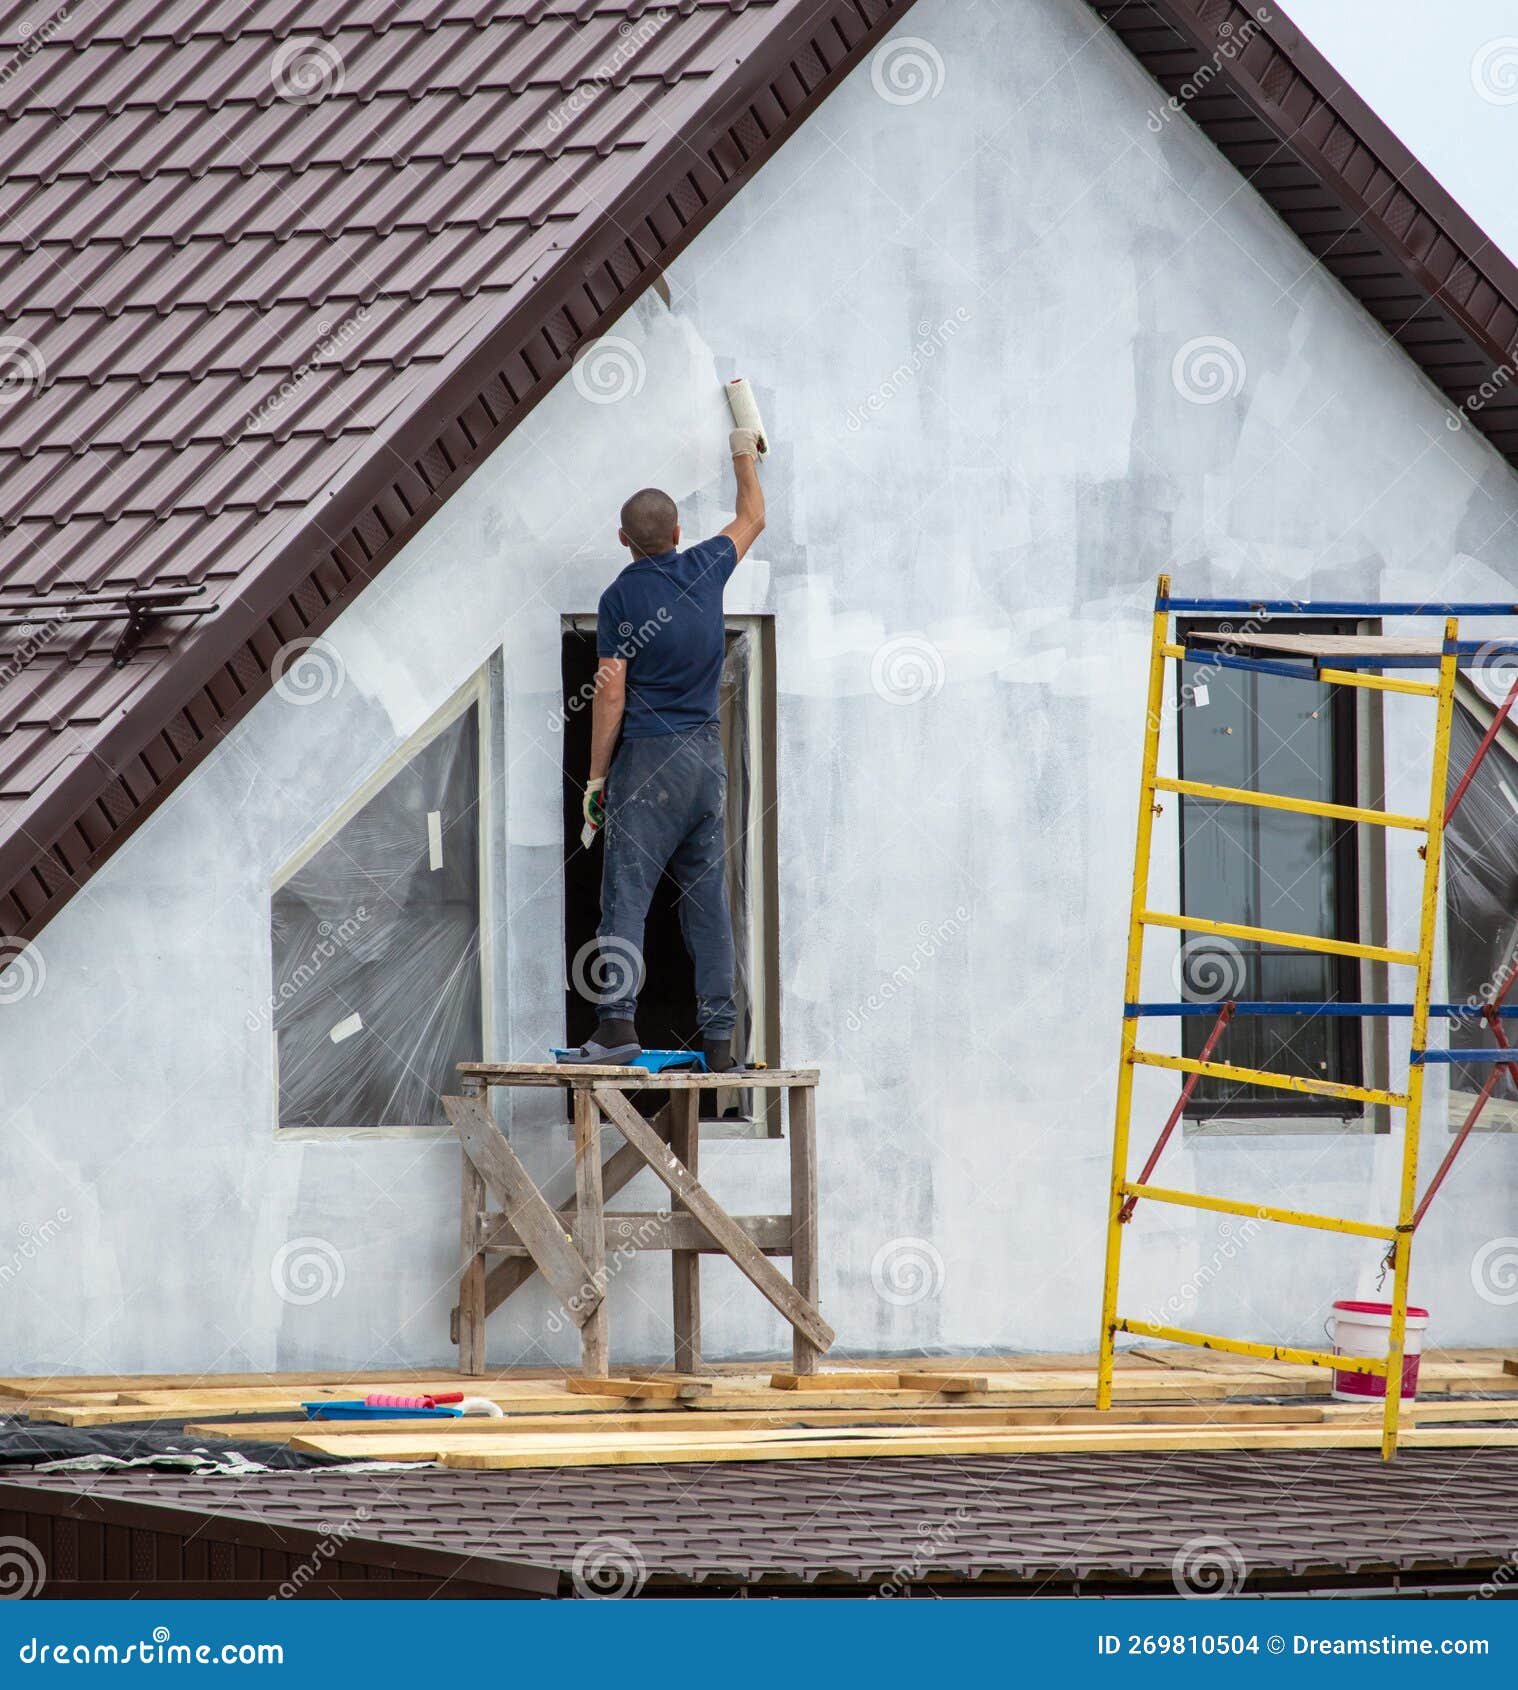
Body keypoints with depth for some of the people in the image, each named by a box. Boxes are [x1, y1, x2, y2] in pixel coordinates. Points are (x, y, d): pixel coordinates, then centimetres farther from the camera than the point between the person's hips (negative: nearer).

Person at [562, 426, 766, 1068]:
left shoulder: (620, 597, -6)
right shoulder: (704, 570, 6)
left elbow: (611, 692, -9)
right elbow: (752, 519, 27)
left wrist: (596, 777, -3)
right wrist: (744, 451, 43)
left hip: (648, 755, -5)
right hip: (708, 754, 5)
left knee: (627, 891, -8)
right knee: (707, 898, 6)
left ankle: (619, 1017, -22)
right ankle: (718, 1036, 3)